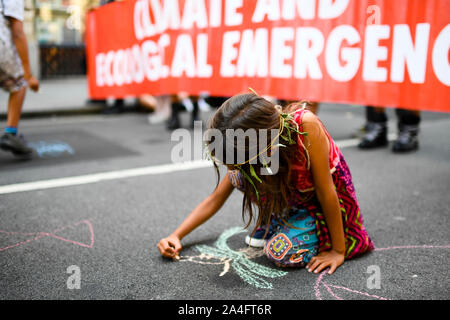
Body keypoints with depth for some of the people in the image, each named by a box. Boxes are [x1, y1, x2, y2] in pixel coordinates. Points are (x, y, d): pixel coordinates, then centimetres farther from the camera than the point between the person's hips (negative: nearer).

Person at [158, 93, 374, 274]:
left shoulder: (306, 124, -37)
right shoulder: (247, 154, -20)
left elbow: (326, 192, -29)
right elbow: (217, 198, -8)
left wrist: (339, 251, -20)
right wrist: (176, 236, -14)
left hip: (324, 203, -4)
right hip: (289, 197, 4)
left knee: (282, 252, -26)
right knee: (241, 174, -22)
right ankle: (271, 226, 3)